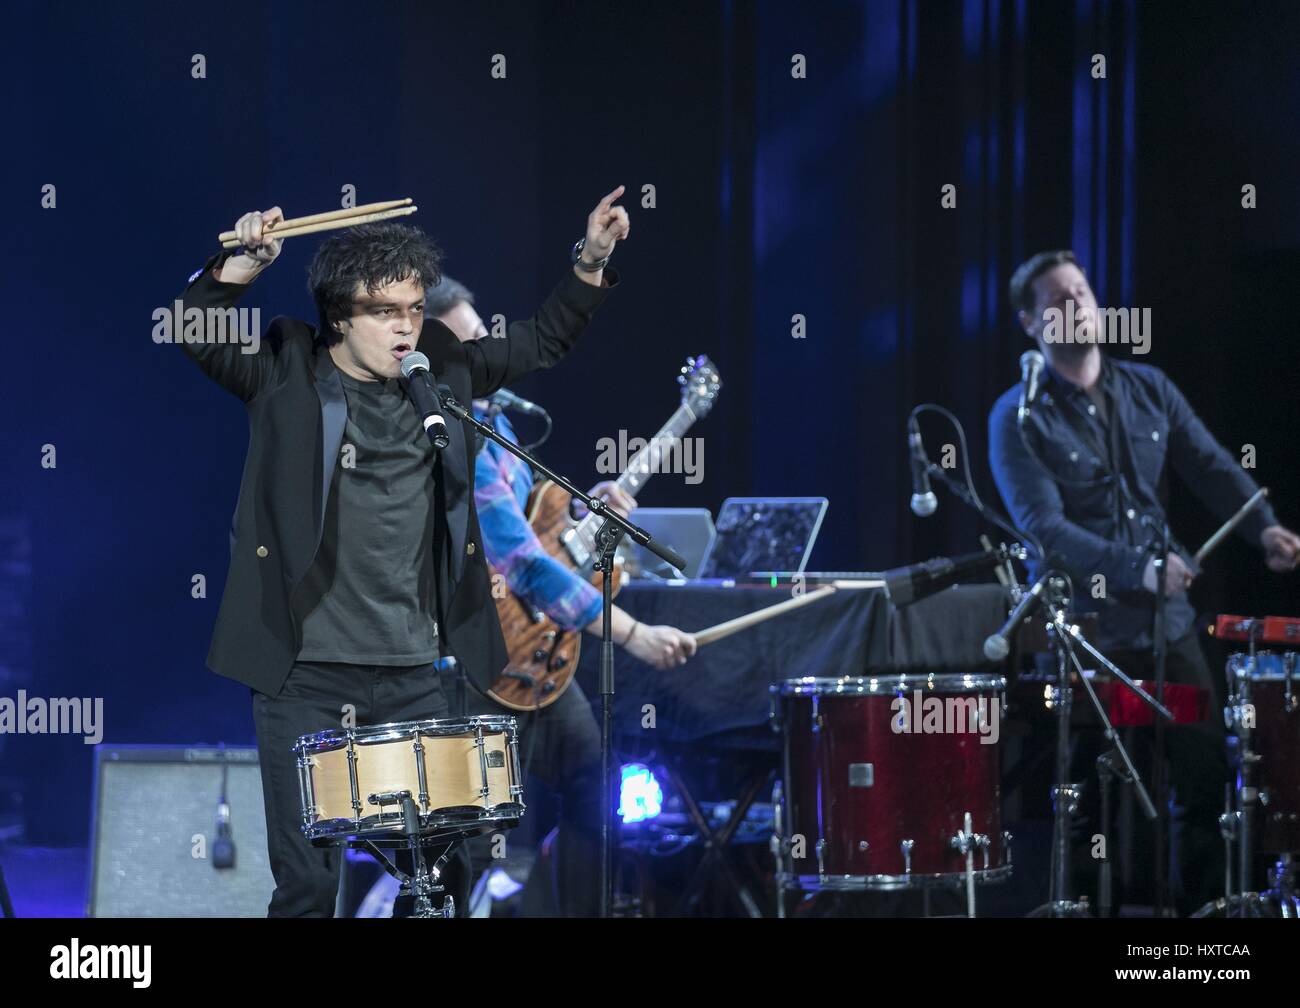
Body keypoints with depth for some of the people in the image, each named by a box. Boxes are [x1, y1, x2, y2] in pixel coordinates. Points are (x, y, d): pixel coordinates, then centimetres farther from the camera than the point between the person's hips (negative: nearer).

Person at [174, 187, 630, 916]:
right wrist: (247, 261, -28)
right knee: (308, 884, -4)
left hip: (414, 679, 3)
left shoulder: (441, 369, 8)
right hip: (304, 680, -3)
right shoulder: (288, 375, -1)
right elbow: (198, 334, -13)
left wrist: (591, 263, 8)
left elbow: (542, 343, 20)